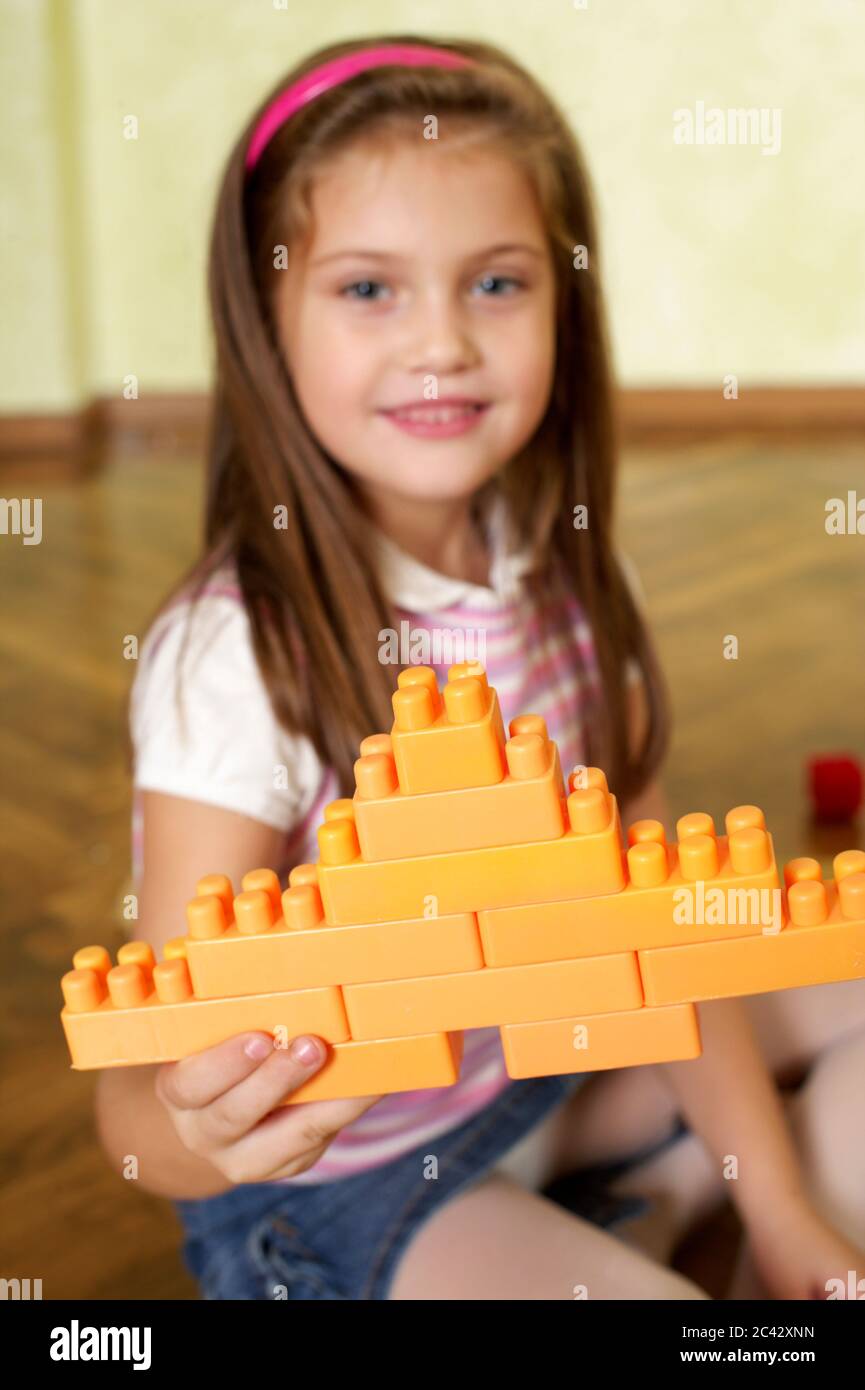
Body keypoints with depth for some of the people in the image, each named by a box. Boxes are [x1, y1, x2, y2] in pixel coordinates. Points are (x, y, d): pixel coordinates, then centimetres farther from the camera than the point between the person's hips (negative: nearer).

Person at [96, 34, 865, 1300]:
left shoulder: (576, 587, -6)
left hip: (556, 1075, 7)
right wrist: (192, 1125, -51)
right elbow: (151, 1096, -27)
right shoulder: (235, 660, -26)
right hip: (337, 1183, -6)